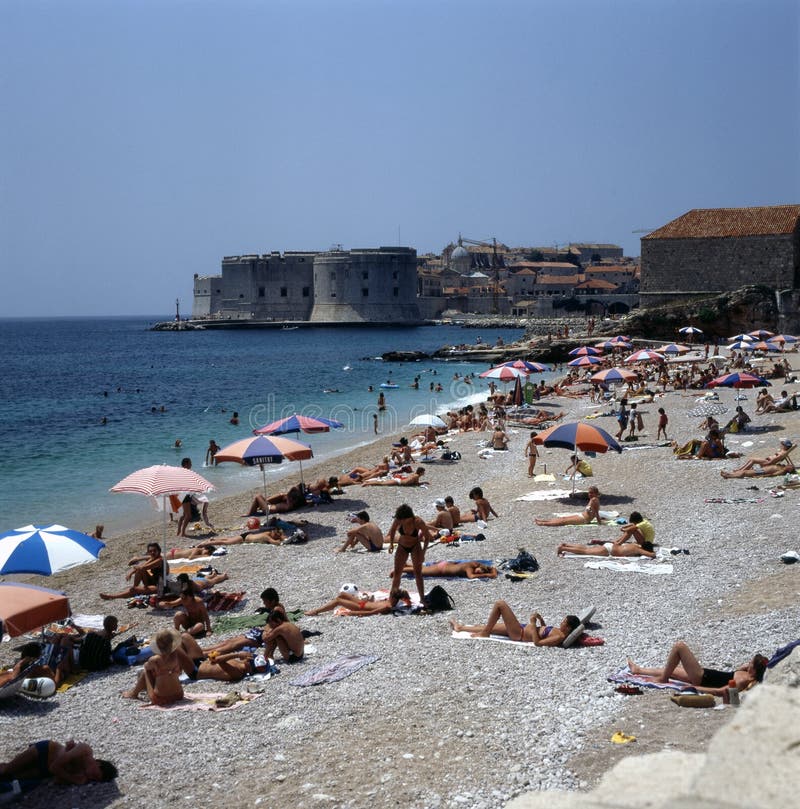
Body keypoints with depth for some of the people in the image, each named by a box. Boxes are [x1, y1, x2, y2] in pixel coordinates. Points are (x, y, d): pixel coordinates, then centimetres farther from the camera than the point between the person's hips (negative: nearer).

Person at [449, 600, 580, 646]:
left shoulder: (560, 637, -26)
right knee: (488, 627, 22)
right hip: (522, 628, 9)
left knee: (500, 604, -11)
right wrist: (541, 621, 6)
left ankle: (484, 633, 3)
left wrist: (533, 623, -25)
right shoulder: (560, 631, 1)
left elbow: (537, 642, -30)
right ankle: (460, 627, 41)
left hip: (519, 634, -9)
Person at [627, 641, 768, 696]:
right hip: (705, 675, 9)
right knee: (671, 670, 28)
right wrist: (747, 666, 1)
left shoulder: (743, 681, -31)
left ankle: (663, 679, 8)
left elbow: (721, 691, -37)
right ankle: (638, 670, 51)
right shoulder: (749, 676, -5)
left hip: (701, 678, -9)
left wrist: (695, 688, -34)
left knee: (679, 646, -9)